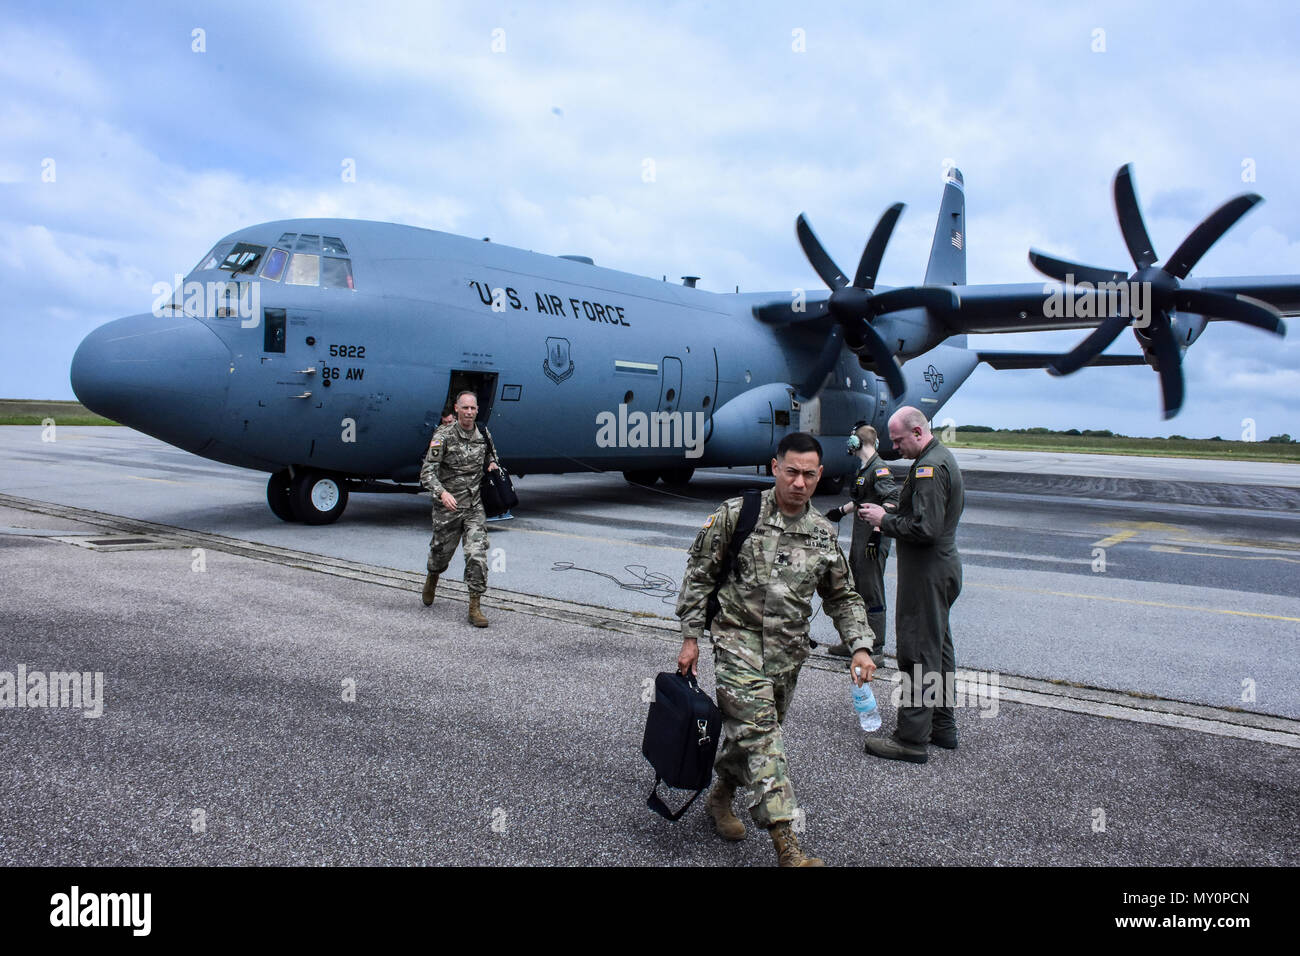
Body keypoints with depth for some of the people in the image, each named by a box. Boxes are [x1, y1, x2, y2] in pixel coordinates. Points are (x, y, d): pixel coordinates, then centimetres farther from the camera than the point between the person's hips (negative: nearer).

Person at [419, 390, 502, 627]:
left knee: (477, 554, -10)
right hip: (447, 506, -2)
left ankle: (475, 607, -4)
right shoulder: (443, 436, -13)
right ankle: (431, 580, 48)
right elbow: (427, 472, -20)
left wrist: (492, 463, 6)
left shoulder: (483, 434, 2)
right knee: (441, 552, 13)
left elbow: (491, 450, 28)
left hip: (474, 505, 3)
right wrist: (442, 493, -37)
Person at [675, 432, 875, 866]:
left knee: (756, 731, 14)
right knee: (758, 731, -13)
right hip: (739, 639, -4)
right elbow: (699, 574, -3)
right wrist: (690, 637, -4)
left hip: (789, 650, 5)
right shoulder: (736, 515, -9)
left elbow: (842, 597, 14)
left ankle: (721, 796, 40)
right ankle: (787, 845, -13)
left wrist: (860, 646, 1)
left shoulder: (824, 533, 4)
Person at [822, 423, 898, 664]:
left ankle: (876, 650, 4)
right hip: (859, 539, 10)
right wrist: (841, 510, 40)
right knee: (855, 592, 17)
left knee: (872, 595, -4)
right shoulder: (863, 469, 14)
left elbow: (891, 502, -25)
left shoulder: (879, 469, -15)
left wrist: (877, 531, -29)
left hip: (873, 542, -10)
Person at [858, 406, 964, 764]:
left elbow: (924, 528, -27)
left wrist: (885, 520, -12)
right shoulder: (945, 458, 14)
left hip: (926, 573, -11)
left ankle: (912, 738, 1)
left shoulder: (929, 468, -20)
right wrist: (898, 513, 14)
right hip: (944, 565, 11)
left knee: (917, 651, -5)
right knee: (939, 647, 17)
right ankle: (942, 727, 29)